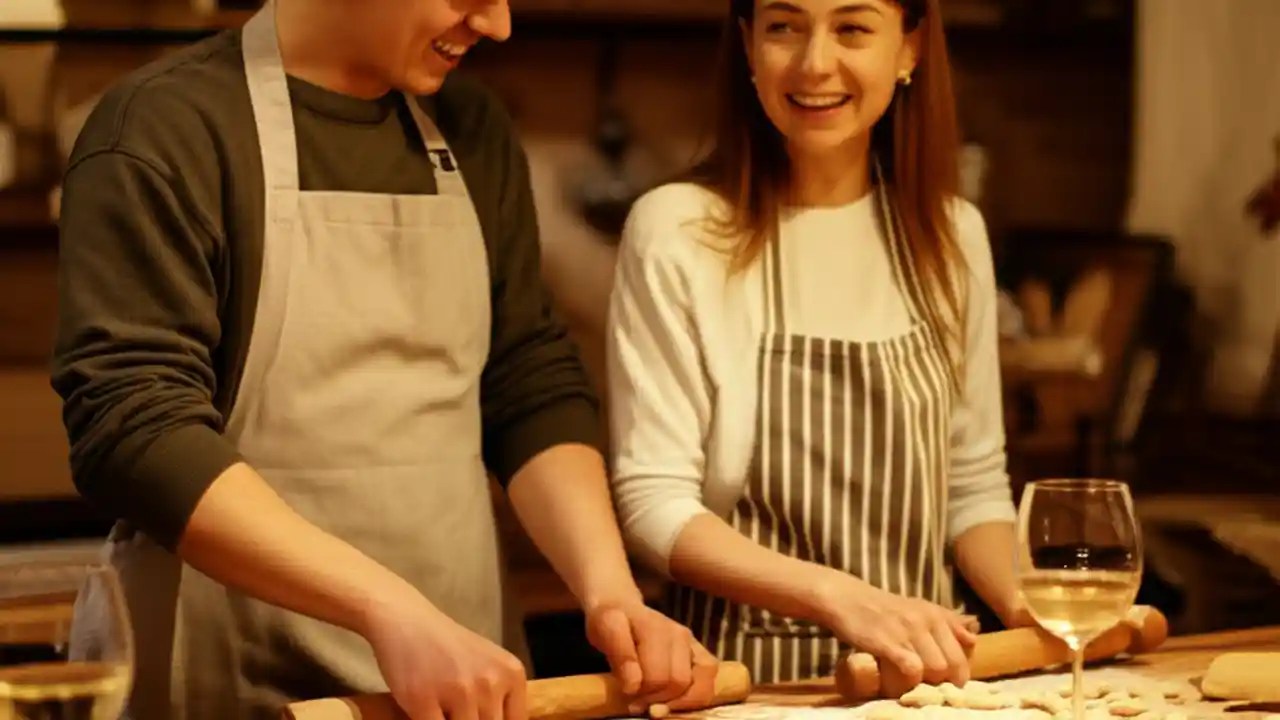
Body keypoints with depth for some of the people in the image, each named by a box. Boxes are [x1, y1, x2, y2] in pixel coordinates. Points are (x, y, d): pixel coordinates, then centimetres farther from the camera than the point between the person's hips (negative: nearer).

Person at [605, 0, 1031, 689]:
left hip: (921, 665, 4)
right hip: (745, 673, -4)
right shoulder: (677, 227, -7)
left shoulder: (951, 233, 7)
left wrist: (1027, 604, -4)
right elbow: (653, 501, -9)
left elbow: (974, 483, 13)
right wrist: (841, 597, -20)